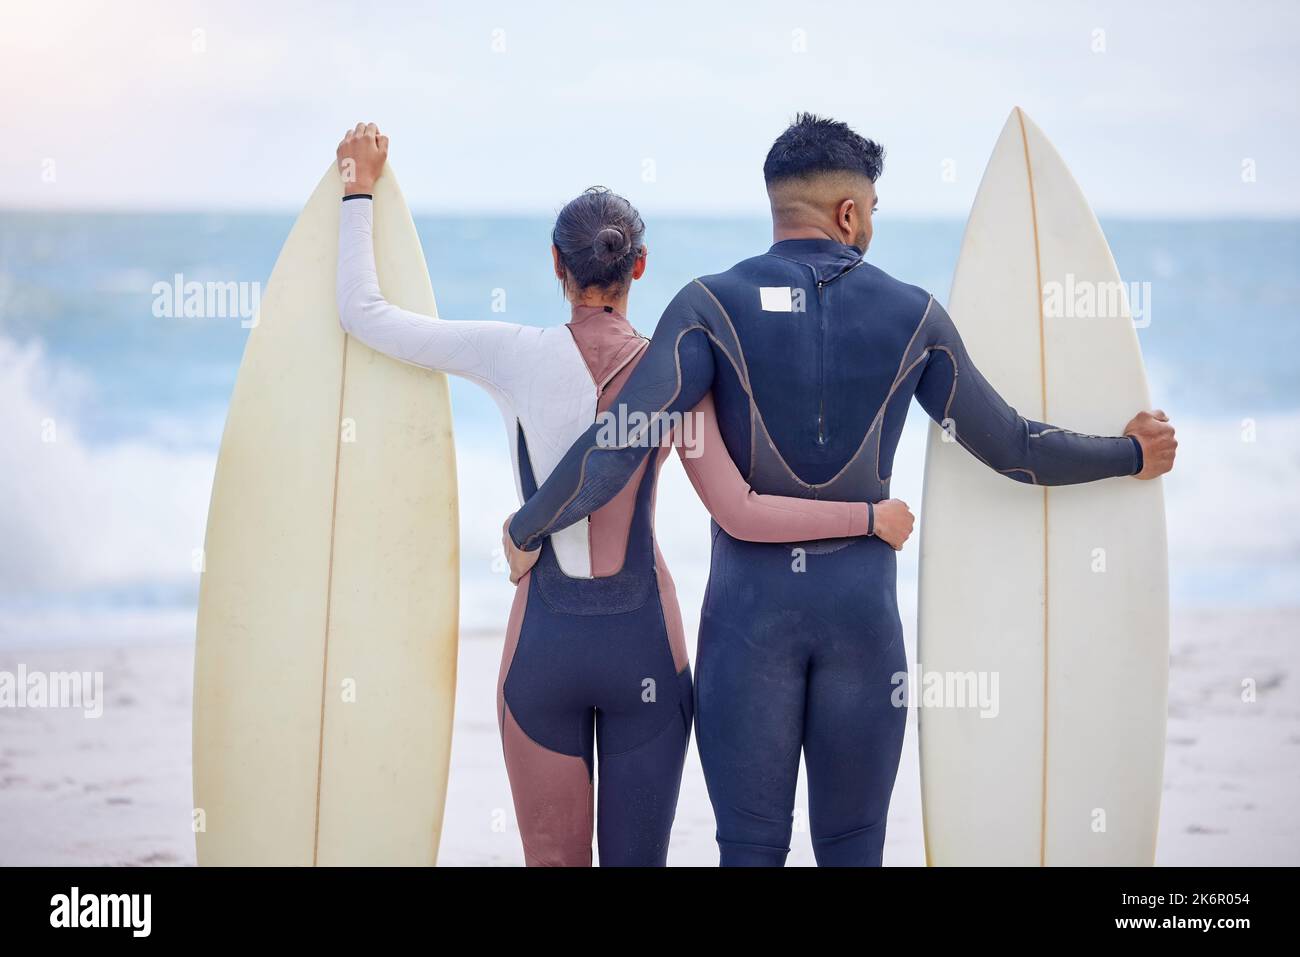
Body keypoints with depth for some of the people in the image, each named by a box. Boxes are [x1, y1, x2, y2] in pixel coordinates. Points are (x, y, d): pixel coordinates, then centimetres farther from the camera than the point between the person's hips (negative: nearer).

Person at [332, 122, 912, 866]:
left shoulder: (516, 356, -7)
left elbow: (362, 311, 0)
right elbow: (741, 513, -10)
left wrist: (360, 188, 12)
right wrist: (871, 517, 0)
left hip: (544, 638, 0)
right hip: (644, 638, 0)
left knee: (555, 858, 9)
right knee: (638, 859, 9)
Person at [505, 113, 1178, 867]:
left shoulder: (712, 306, -6)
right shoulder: (913, 316, 1)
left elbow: (619, 446, -14)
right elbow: (1012, 447, 8)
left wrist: (529, 529, 1)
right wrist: (1131, 455, 25)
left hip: (750, 606, -1)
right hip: (861, 606, 1)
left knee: (751, 849, 5)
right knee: (852, 850, 9)